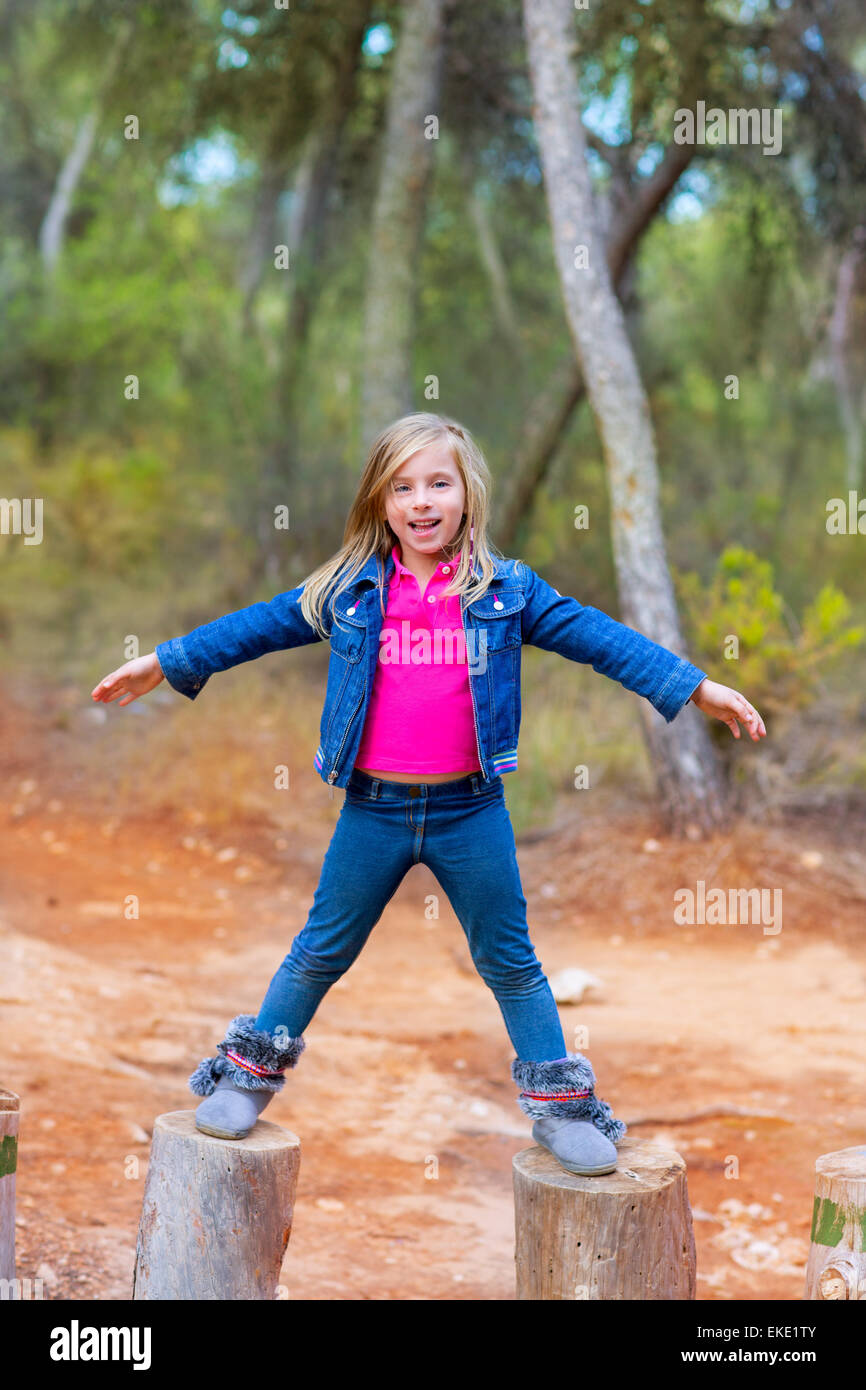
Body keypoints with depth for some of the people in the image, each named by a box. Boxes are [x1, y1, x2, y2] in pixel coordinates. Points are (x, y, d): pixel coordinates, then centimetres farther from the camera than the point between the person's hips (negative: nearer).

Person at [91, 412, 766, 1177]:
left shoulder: (506, 590, -1)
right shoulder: (348, 591, 0)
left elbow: (597, 636, 0)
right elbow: (256, 627, 9)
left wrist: (698, 688, -2)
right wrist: (163, 665, 11)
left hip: (470, 809, 0)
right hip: (373, 808, 1)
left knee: (510, 961, 10)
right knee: (322, 950, 13)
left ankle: (563, 1105, 21)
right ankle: (252, 1073, 29)